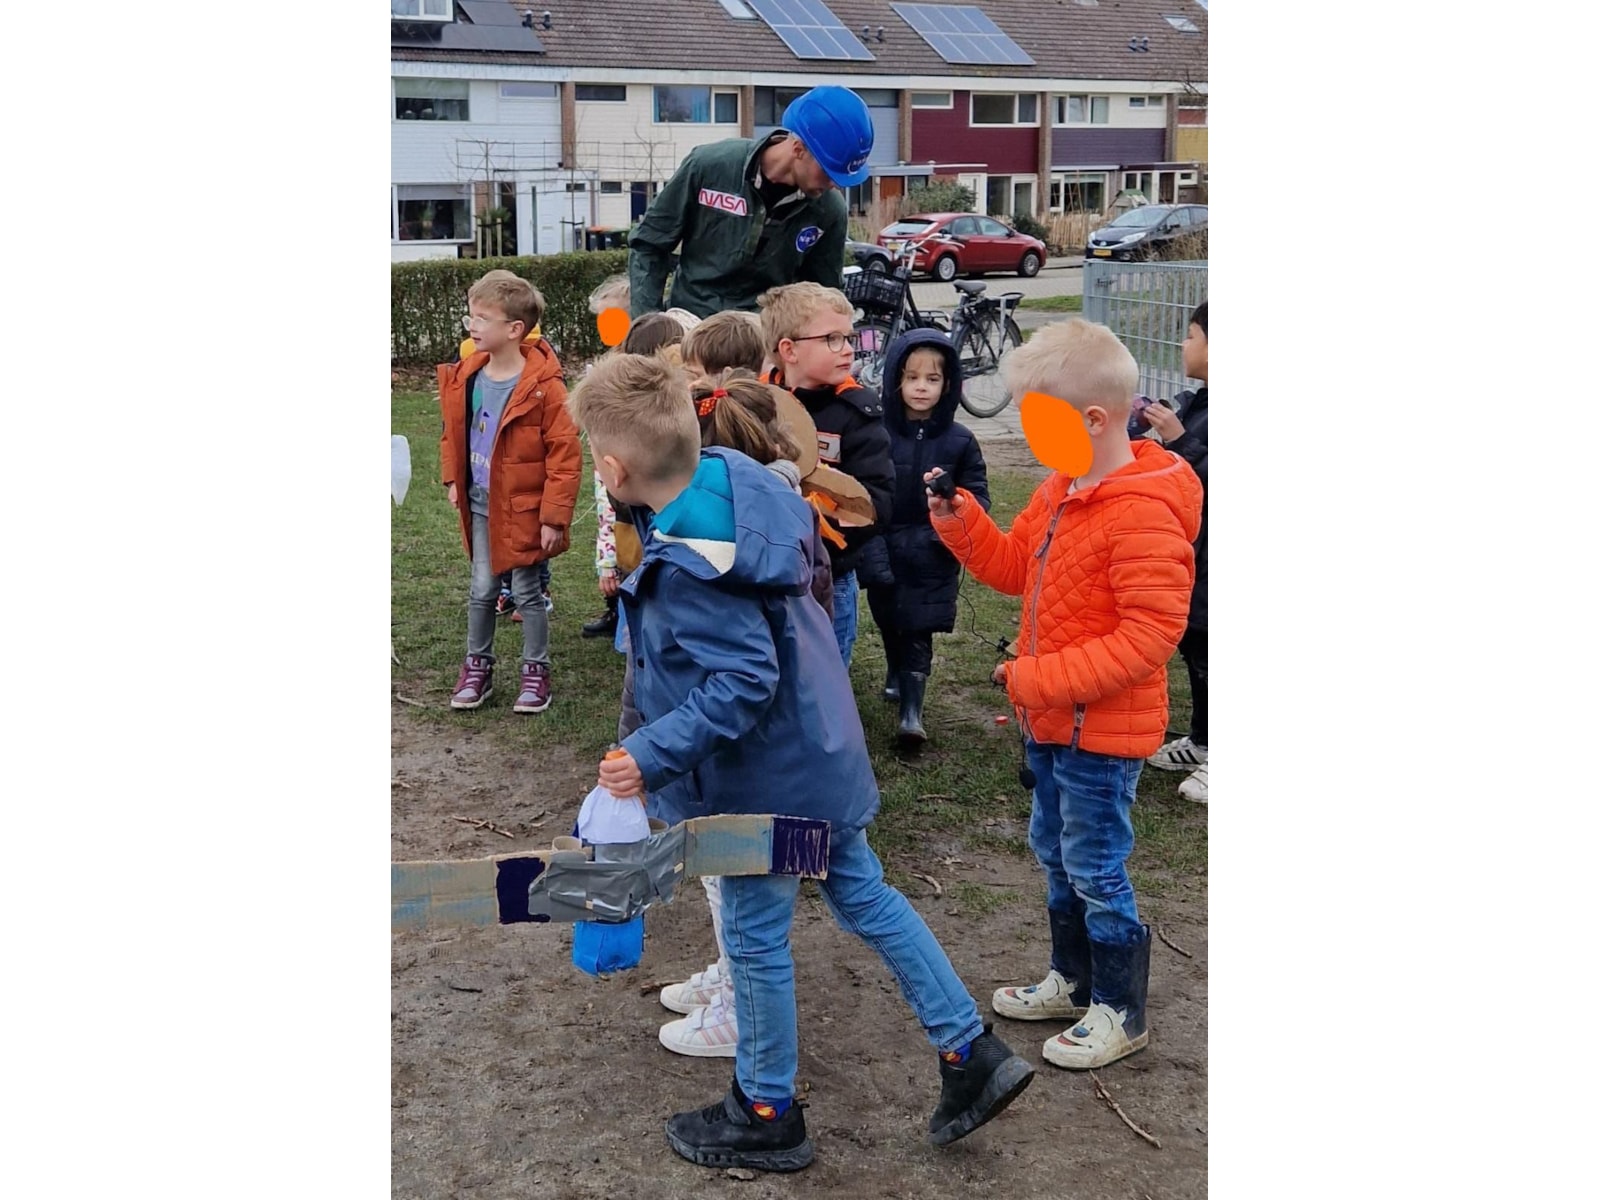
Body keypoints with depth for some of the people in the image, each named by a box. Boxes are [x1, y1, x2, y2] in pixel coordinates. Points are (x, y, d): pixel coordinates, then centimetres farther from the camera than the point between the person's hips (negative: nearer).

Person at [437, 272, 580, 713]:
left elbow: (565, 453, -17)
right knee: (481, 590, 14)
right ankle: (477, 665, 29)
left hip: (523, 509, -5)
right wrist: (453, 479, 10)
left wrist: (554, 515, -16)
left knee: (526, 592, 6)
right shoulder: (465, 378, -2)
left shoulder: (542, 386, -19)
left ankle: (536, 671, 22)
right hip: (480, 506, 5)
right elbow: (454, 432, 16)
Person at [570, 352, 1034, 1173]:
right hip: (821, 750, 9)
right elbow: (803, 522, 11)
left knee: (756, 940, 10)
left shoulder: (686, 571, -31)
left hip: (764, 778, -9)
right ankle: (971, 1053, 28)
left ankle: (765, 1117, 30)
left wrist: (651, 758, -26)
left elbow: (743, 684, -30)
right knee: (863, 893, 21)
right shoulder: (735, 474, -8)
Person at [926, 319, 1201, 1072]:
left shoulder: (1142, 516, -25)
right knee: (1055, 852, 21)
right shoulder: (1062, 490, 4)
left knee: (1095, 868, 3)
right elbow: (1013, 566, 16)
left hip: (1102, 731, -9)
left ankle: (1119, 1012, 21)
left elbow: (1149, 637, -28)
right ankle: (1073, 981, 39)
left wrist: (1039, 679, -27)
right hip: (1052, 719, 9)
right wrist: (960, 521, -2)